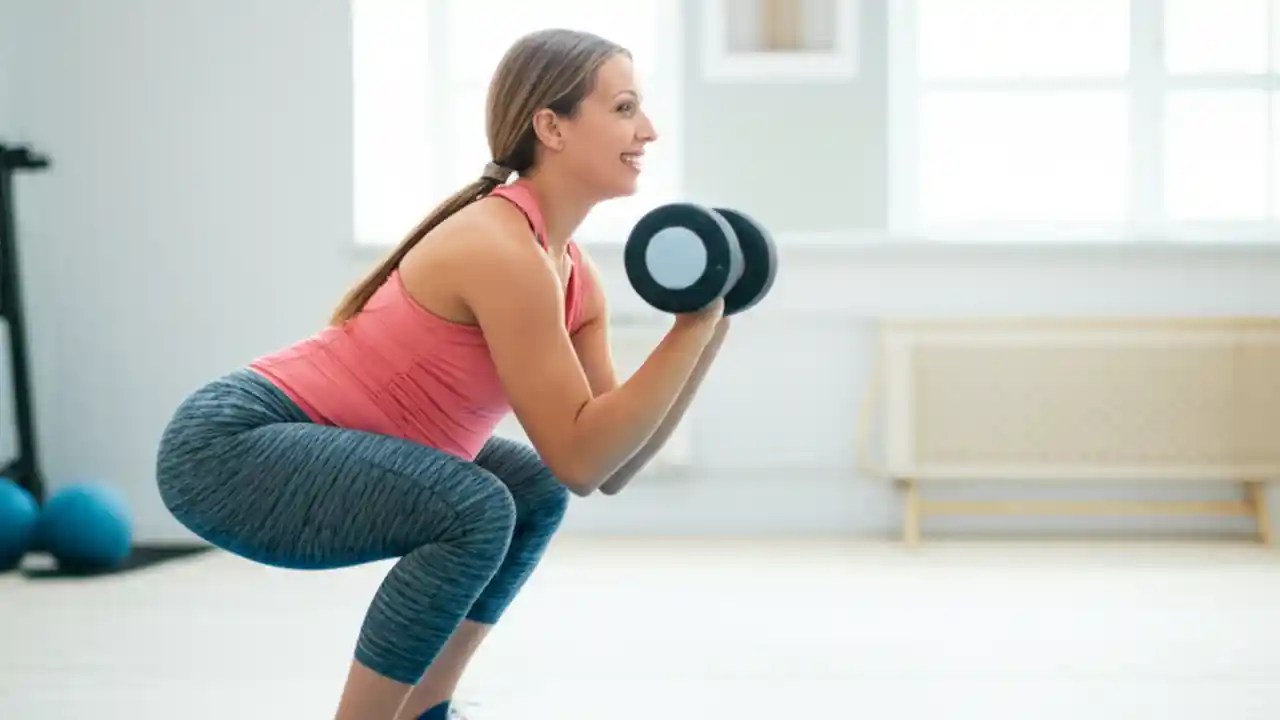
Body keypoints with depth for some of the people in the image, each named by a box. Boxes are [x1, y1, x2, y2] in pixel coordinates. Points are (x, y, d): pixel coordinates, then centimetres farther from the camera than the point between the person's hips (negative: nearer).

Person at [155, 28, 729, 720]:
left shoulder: (572, 273, 6)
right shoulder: (500, 251, -23)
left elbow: (612, 468, 6)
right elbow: (581, 459, -23)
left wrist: (704, 332, -1)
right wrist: (692, 329, -21)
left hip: (295, 448, 10)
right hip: (227, 445, -10)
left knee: (534, 491, 18)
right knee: (476, 511, -27)